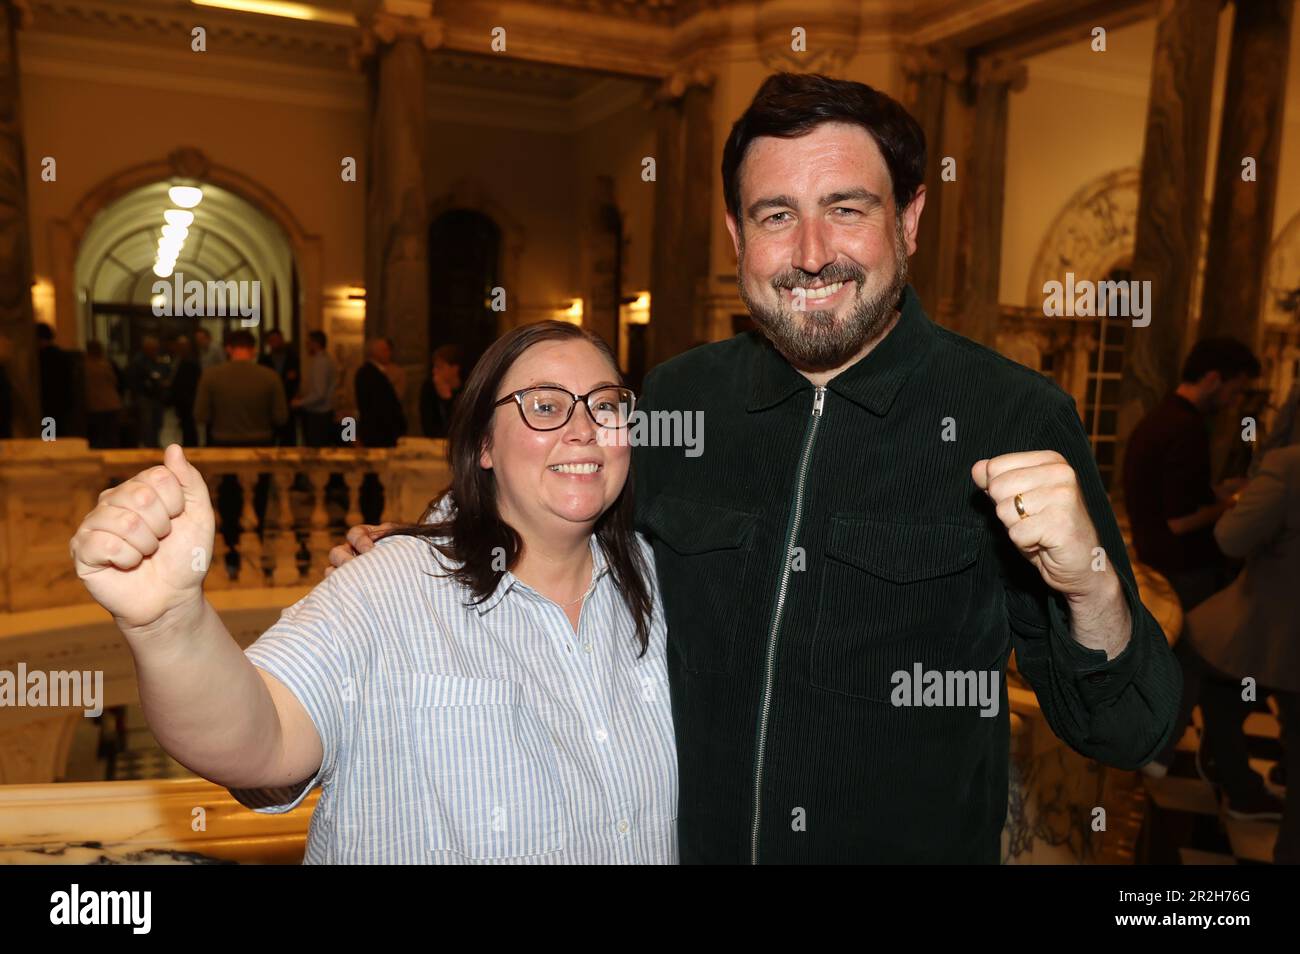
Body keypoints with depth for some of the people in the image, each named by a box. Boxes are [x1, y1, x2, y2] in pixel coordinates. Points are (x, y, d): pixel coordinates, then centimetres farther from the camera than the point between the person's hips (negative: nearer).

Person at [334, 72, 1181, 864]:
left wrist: (1091, 588, -31)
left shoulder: (1017, 419, -16)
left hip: (920, 846, -2)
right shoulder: (678, 397, -8)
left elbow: (1124, 737, -12)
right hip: (684, 841, 3)